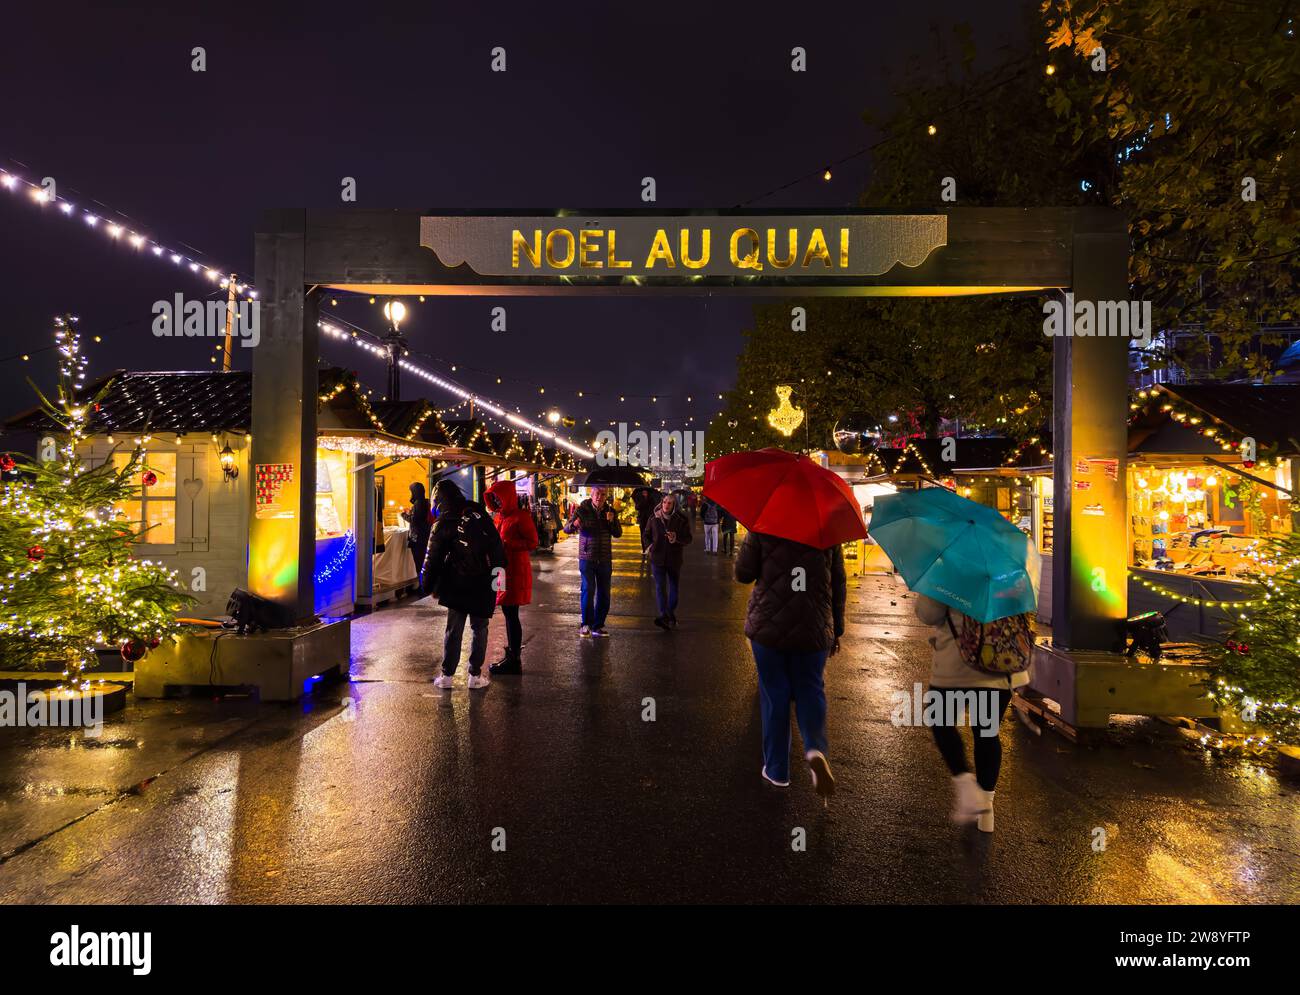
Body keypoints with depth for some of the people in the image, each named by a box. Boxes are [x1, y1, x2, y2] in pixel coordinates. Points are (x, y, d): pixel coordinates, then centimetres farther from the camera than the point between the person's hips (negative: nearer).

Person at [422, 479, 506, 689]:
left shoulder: (443, 523, -5)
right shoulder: (479, 512, -1)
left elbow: (433, 559, -1)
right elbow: (496, 542, -1)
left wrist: (429, 586, 10)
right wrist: (499, 567, 8)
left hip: (457, 584, -1)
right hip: (483, 582, 1)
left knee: (453, 629, 10)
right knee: (479, 628, 9)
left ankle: (447, 675, 13)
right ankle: (475, 675, 10)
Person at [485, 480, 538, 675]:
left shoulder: (521, 516, -11)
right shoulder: (499, 516, 14)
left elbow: (532, 543, -16)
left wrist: (506, 544, -22)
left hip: (516, 571, -8)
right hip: (502, 569, 8)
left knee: (511, 614, -6)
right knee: (508, 613, 13)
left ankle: (514, 660, 1)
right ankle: (512, 655, 23)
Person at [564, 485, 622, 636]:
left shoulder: (610, 511, 3)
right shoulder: (582, 509, -6)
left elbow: (618, 534, 1)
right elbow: (566, 529, -11)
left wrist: (611, 521, -18)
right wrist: (574, 524, -34)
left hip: (605, 559, 4)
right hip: (587, 557, -3)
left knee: (604, 593, 7)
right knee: (588, 589, -13)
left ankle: (598, 626, 19)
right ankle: (586, 624, 2)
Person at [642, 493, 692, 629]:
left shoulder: (681, 520, -3)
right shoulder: (654, 518, 2)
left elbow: (688, 538, -2)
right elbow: (645, 534, 15)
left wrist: (676, 538, -21)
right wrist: (648, 546, -1)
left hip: (674, 558, 0)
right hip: (657, 557, 0)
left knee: (673, 587, 11)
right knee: (660, 586, -12)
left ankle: (671, 615, 26)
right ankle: (663, 615, -20)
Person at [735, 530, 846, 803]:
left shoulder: (762, 528, -8)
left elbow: (743, 574, -6)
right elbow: (838, 584, 4)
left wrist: (748, 543, 11)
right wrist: (837, 630, 12)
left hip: (768, 627, -1)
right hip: (814, 630, 2)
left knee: (774, 696, 10)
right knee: (810, 691, 16)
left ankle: (777, 769, 17)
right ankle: (815, 748, -10)